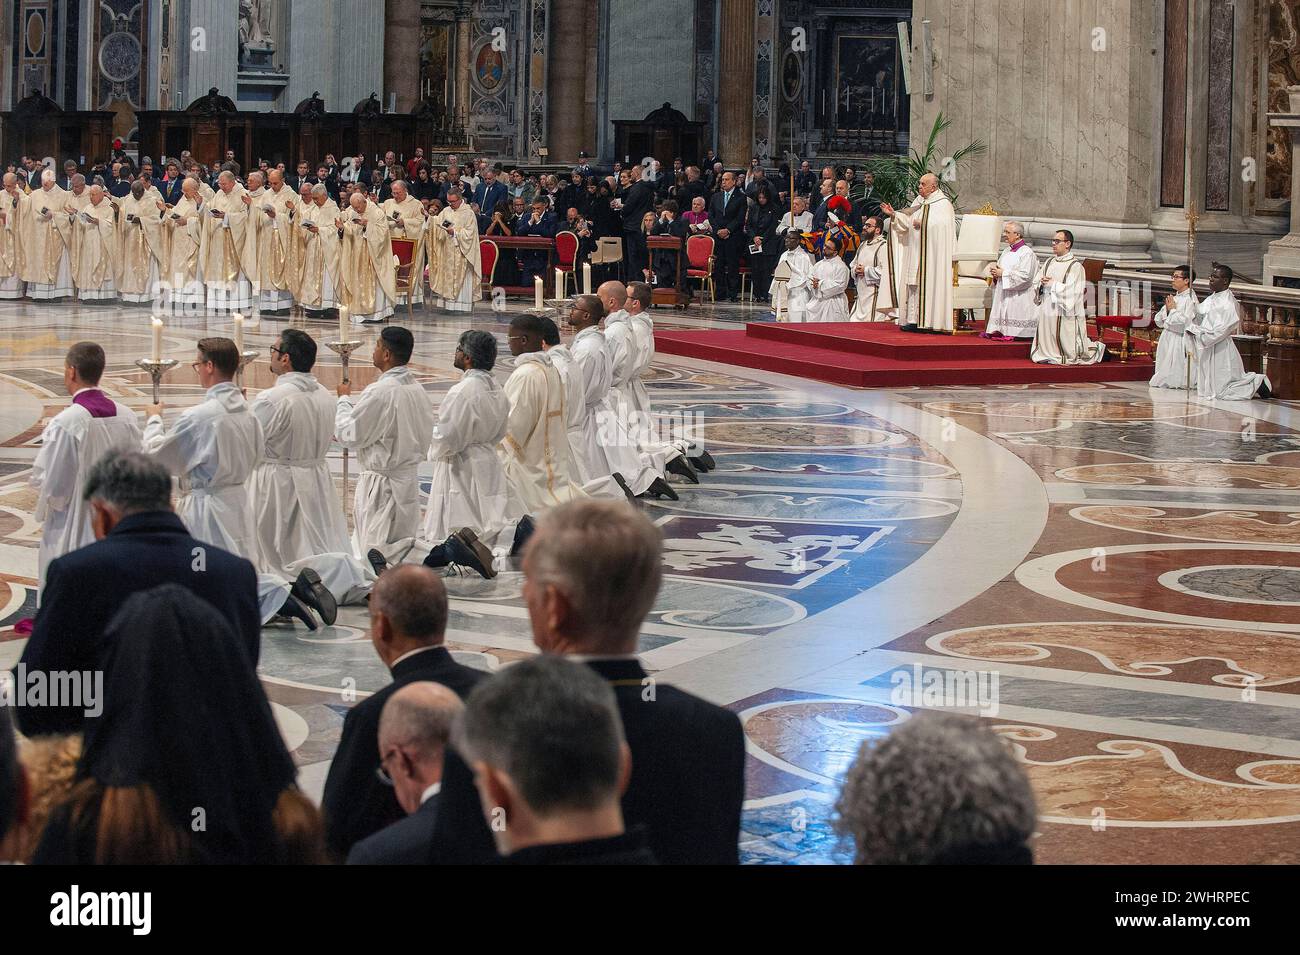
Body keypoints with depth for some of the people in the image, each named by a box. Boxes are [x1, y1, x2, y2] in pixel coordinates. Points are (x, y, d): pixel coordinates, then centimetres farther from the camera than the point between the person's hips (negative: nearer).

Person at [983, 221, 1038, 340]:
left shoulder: (1026, 253, -12)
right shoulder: (1007, 251, 15)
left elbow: (1025, 275, -21)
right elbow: (1001, 268, 26)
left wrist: (1003, 273, -18)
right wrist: (995, 273, 0)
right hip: (1003, 295, 8)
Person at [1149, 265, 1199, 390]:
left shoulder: (1190, 299, -12)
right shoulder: (1174, 298, 13)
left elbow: (1184, 324, -21)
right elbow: (1159, 321, 13)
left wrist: (1173, 310, -8)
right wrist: (1167, 310, -5)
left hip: (1180, 342, -8)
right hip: (1167, 341, 8)